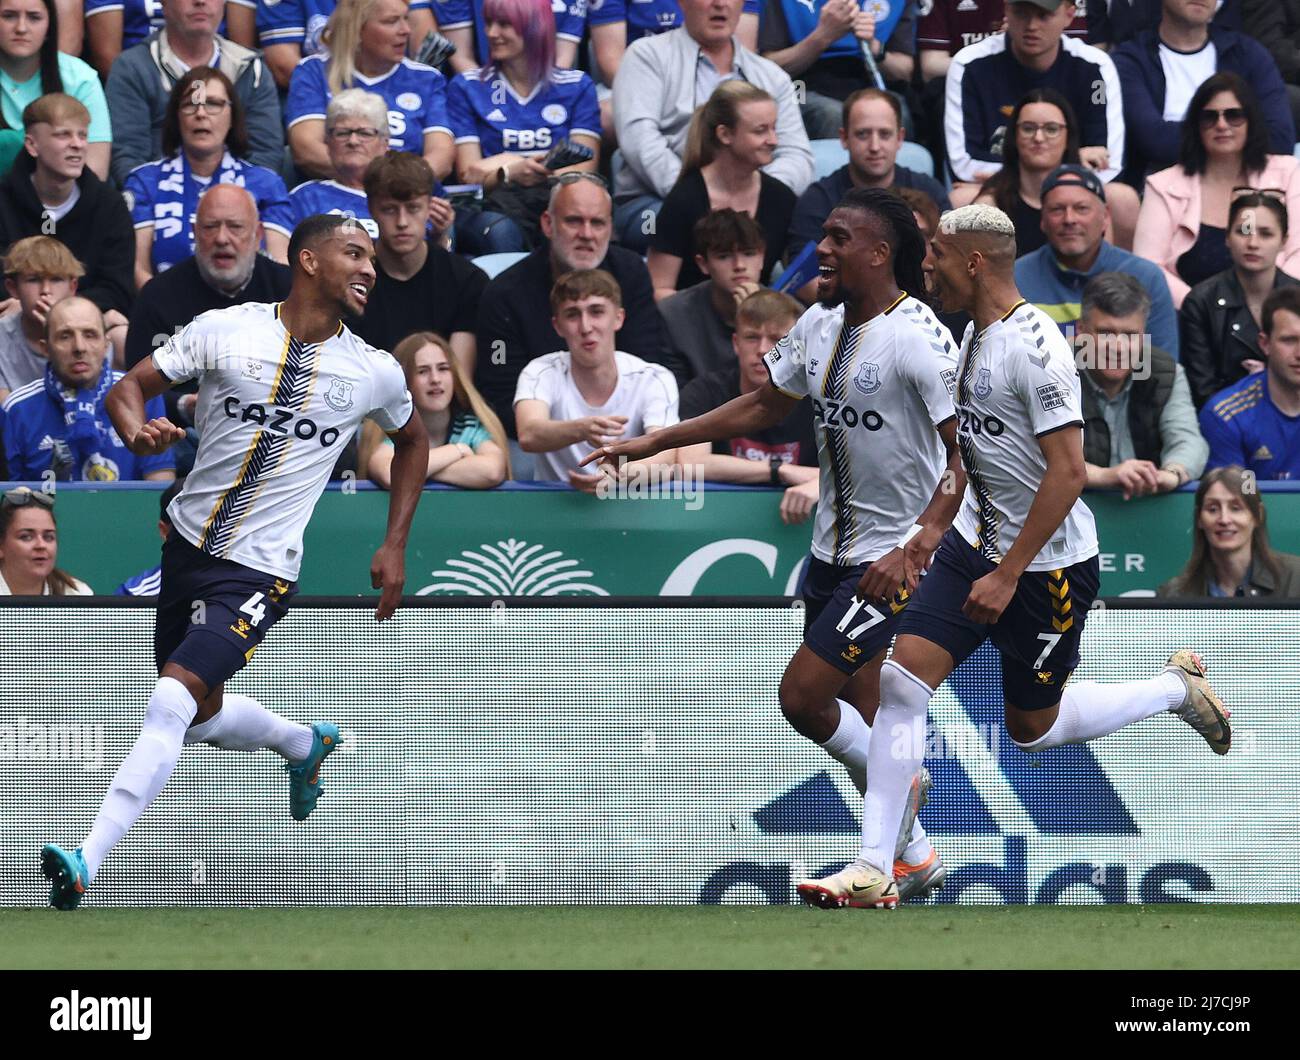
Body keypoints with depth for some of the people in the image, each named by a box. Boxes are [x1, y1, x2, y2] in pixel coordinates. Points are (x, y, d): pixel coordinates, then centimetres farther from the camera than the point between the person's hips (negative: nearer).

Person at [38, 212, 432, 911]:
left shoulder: (375, 374, 0)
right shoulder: (224, 331, -4)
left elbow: (411, 439, 21)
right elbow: (129, 387, 0)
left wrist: (395, 546, 16)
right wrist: (138, 432, -23)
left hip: (258, 573, -3)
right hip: (187, 544, 3)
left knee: (173, 702, -20)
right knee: (202, 719, 15)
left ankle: (86, 863, -25)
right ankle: (305, 744, 47)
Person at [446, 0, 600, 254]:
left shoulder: (577, 87, 16)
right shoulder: (466, 88, 15)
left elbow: (583, 170, 3)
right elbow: (468, 175, 5)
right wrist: (510, 174, -18)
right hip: (494, 206, 0)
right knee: (500, 231, -39)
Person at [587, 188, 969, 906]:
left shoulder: (917, 339, -19)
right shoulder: (818, 326, 6)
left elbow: (970, 450, -20)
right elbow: (763, 407, 20)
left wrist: (913, 548, -29)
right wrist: (655, 442, 18)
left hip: (893, 560, -8)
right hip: (832, 550, 8)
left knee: (802, 695, -13)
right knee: (855, 718, 10)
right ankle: (908, 858, 23)